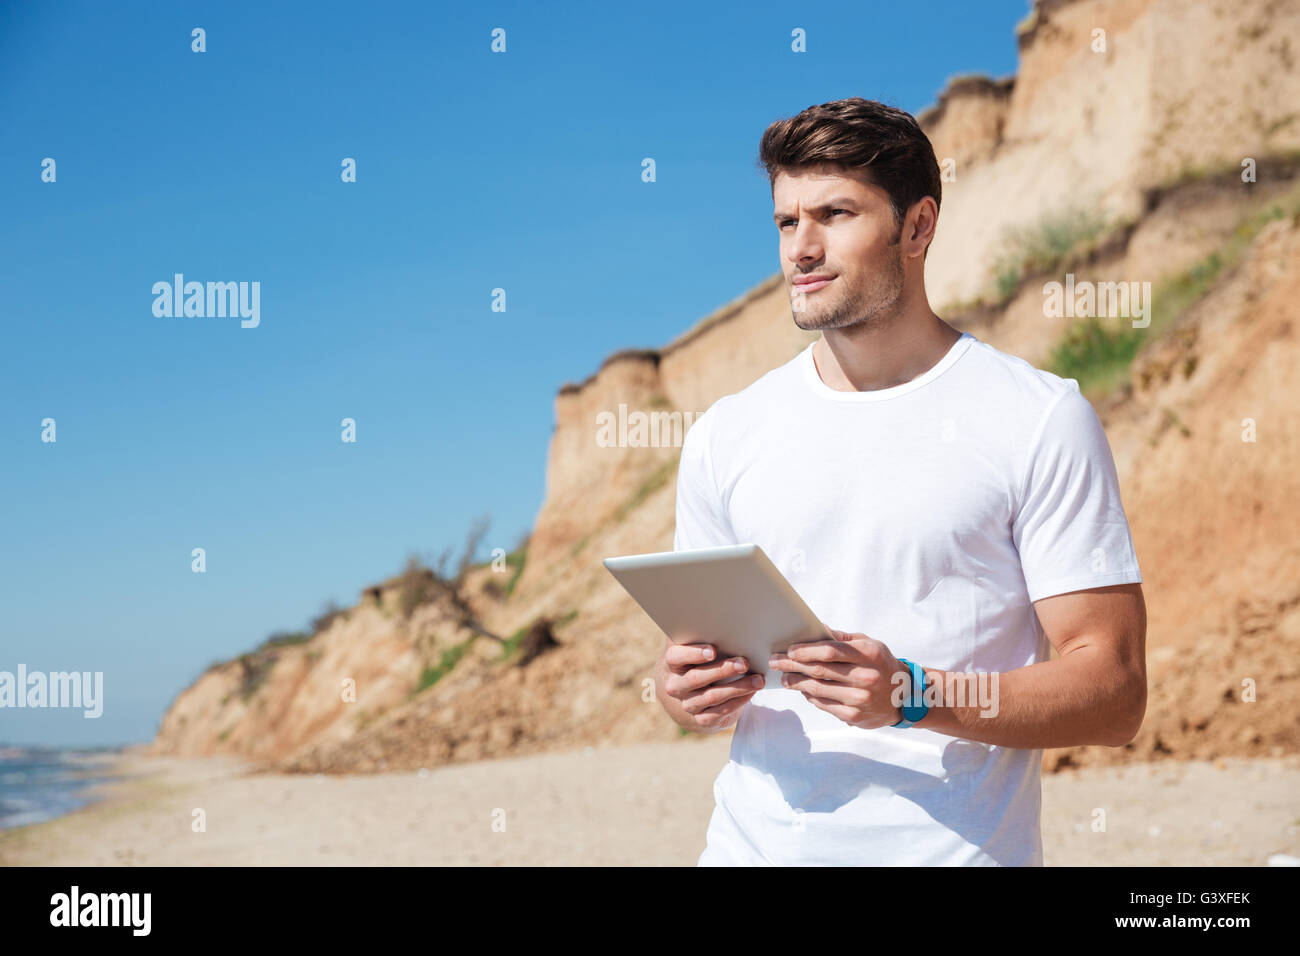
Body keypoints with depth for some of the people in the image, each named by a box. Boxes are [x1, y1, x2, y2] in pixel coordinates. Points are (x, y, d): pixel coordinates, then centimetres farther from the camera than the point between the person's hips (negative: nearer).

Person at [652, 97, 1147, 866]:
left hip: (957, 848, -3)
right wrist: (687, 694, -9)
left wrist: (913, 696, -21)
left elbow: (1115, 693, -9)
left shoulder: (1042, 420, -5)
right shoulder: (726, 435, 7)